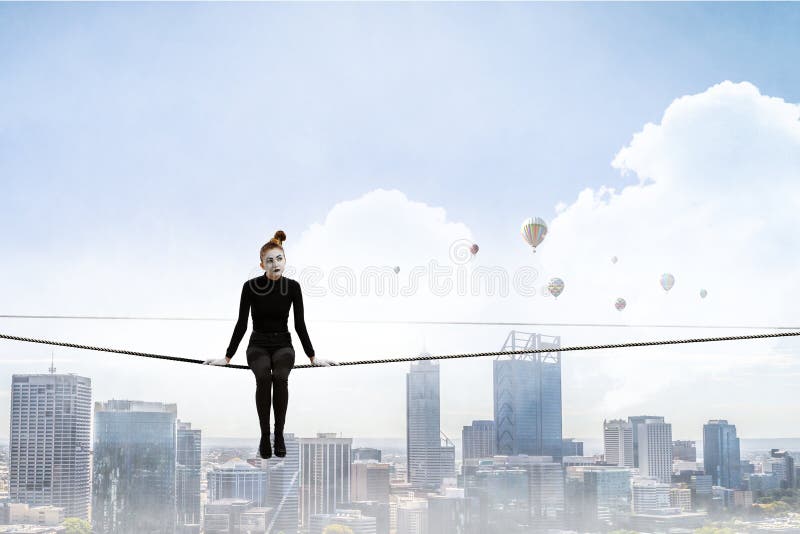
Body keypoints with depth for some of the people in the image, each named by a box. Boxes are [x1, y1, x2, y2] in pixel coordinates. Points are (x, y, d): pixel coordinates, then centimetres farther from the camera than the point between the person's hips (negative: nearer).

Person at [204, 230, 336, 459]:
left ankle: (279, 435, -20)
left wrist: (312, 357, 1)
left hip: (283, 345, 1)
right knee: (264, 377, -35)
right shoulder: (251, 286, -12)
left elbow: (300, 324, -1)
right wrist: (227, 357, -7)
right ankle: (265, 435, -22)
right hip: (258, 345, -1)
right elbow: (242, 324, -7)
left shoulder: (293, 286, -7)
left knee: (280, 377, -34)